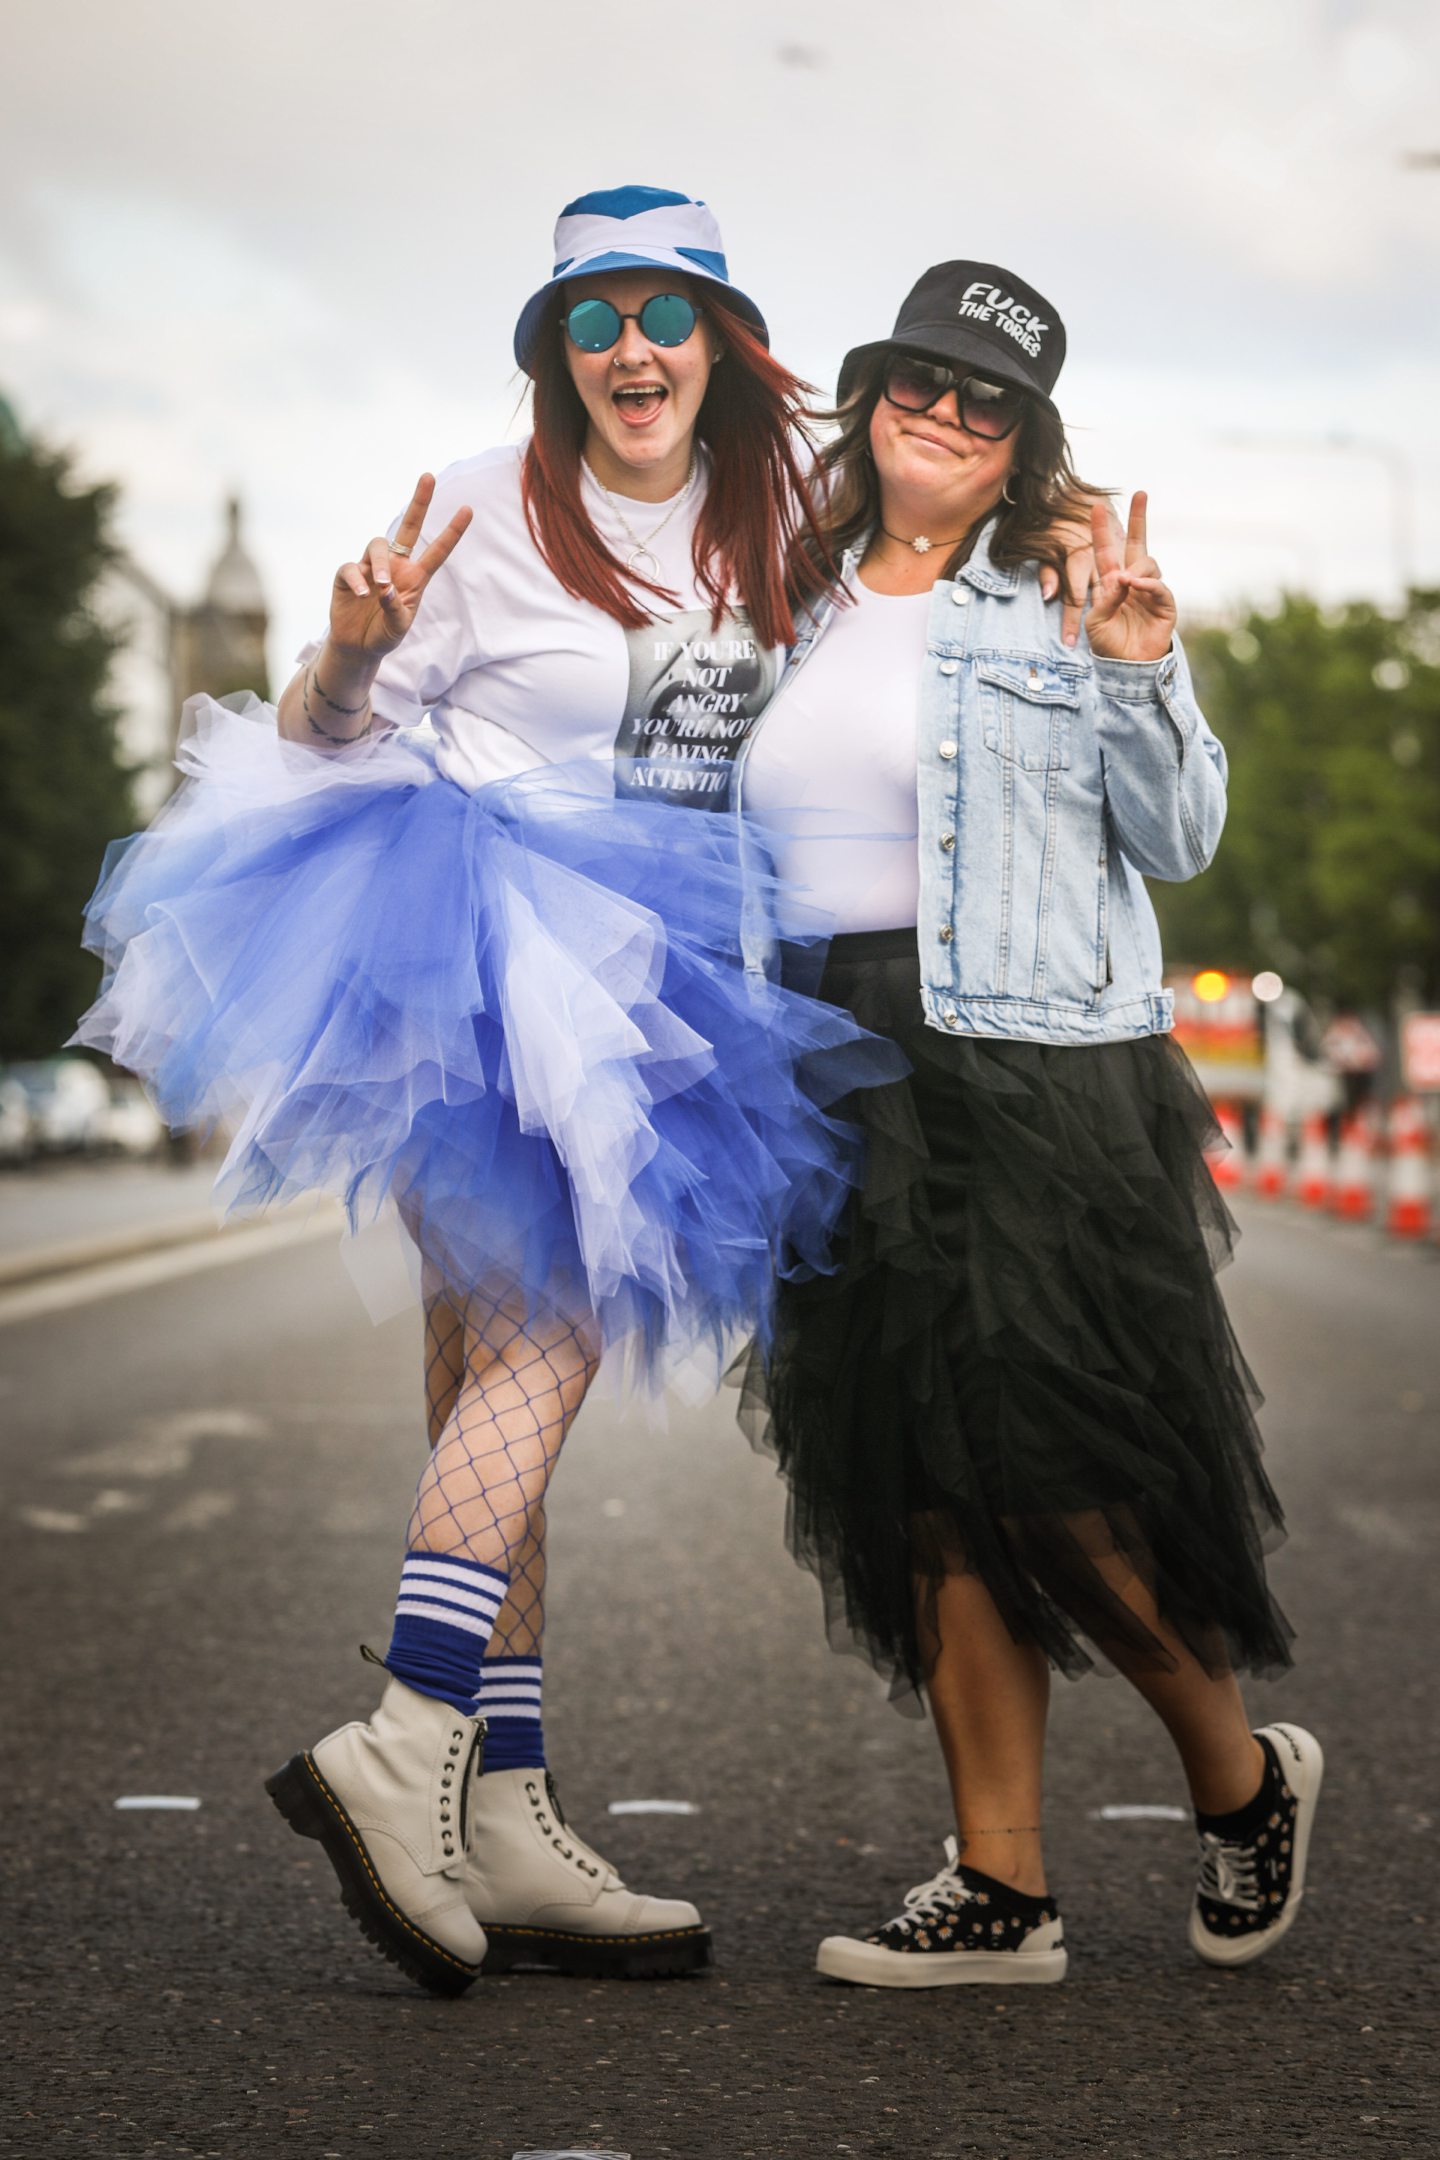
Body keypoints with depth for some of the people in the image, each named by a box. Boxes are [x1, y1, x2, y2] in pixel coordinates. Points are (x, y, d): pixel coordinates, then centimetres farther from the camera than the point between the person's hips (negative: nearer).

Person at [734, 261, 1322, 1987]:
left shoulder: (1065, 597, 0)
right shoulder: (798, 611, 15)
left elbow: (1178, 841, -2)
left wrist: (1137, 670, -15)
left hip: (1039, 1066, -5)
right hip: (843, 1081, 5)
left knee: (1044, 1469, -7)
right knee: (924, 1489, 4)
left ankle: (1241, 1774, 18)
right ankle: (1000, 1883, 11)